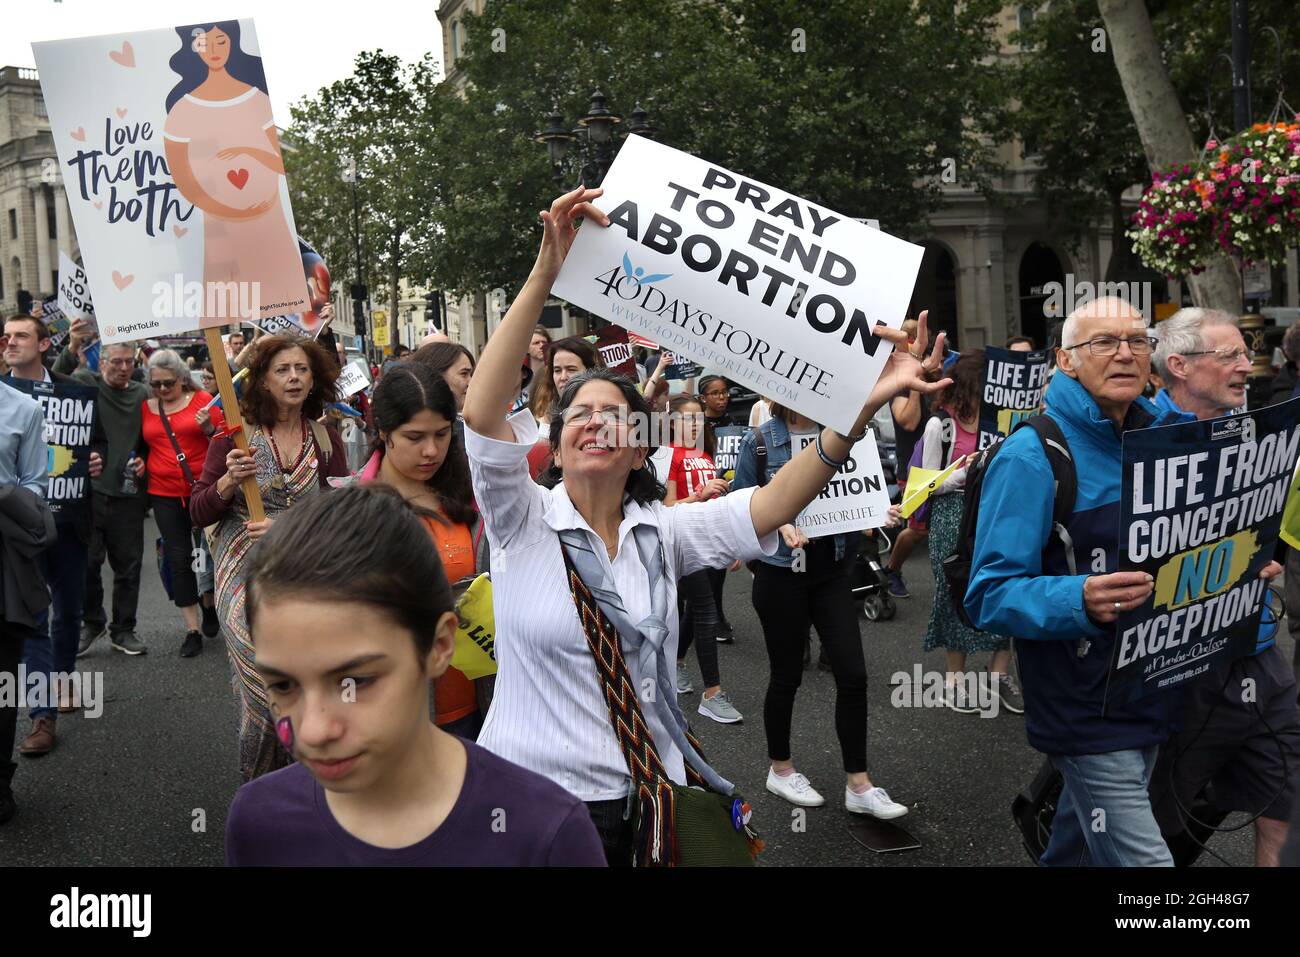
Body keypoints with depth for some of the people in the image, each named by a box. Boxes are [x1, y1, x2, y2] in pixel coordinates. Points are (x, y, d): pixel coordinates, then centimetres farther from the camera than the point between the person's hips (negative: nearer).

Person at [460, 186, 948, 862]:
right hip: (526, 794, -3)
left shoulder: (663, 532, 1)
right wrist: (544, 275, -30)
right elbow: (482, 413, -22)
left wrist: (861, 408, -26)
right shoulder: (524, 521, -7)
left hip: (638, 800, 3)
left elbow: (770, 506, -12)